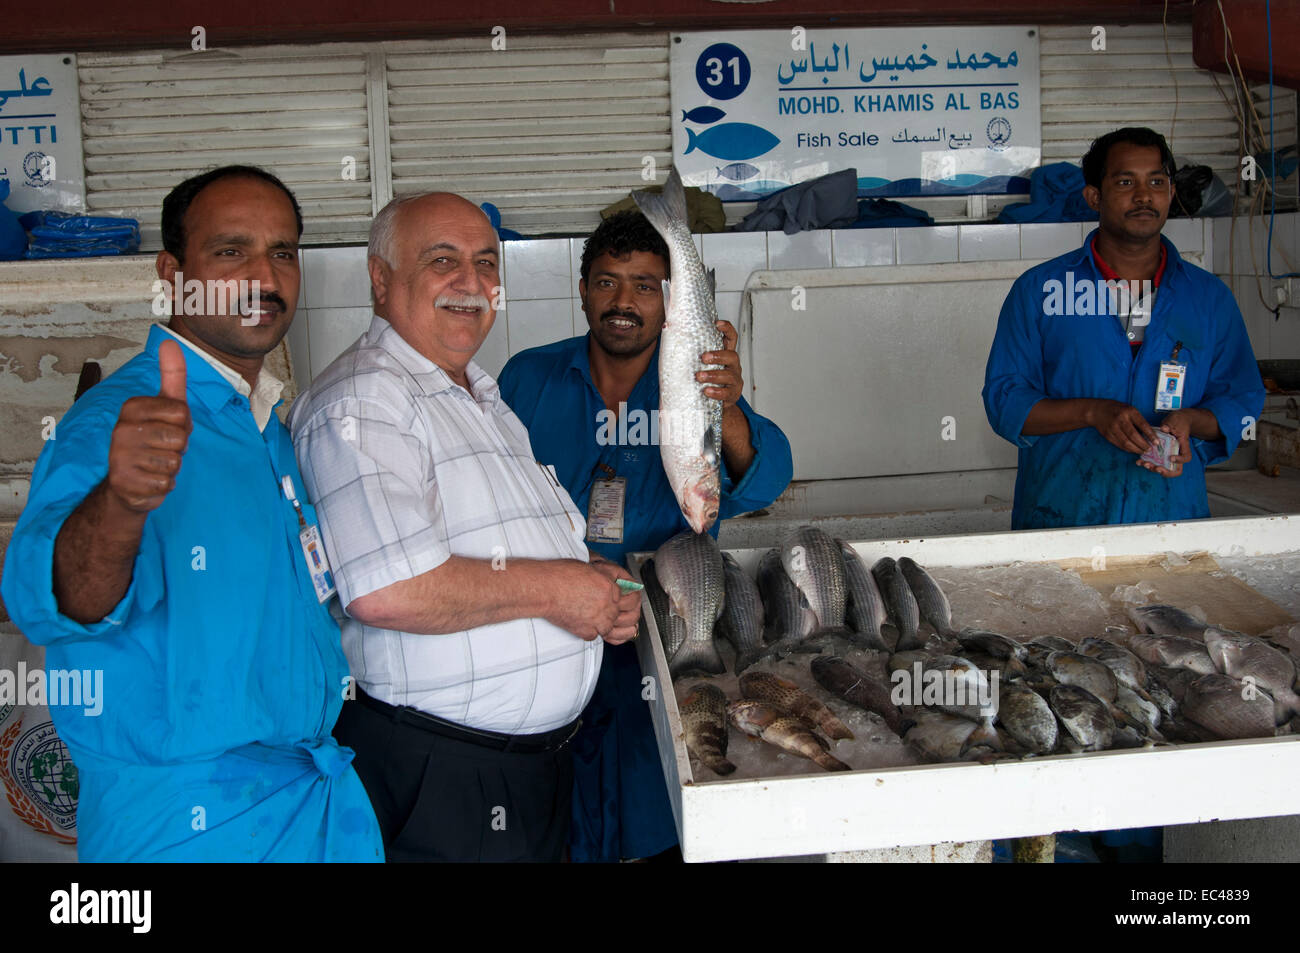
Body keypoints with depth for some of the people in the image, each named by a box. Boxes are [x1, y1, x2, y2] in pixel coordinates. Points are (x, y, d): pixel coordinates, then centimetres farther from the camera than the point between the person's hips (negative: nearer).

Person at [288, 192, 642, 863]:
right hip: (436, 776, -9)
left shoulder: (481, 398, 17)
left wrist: (602, 599, 6)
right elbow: (386, 591, -30)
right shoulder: (362, 401, -16)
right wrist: (553, 589, -18)